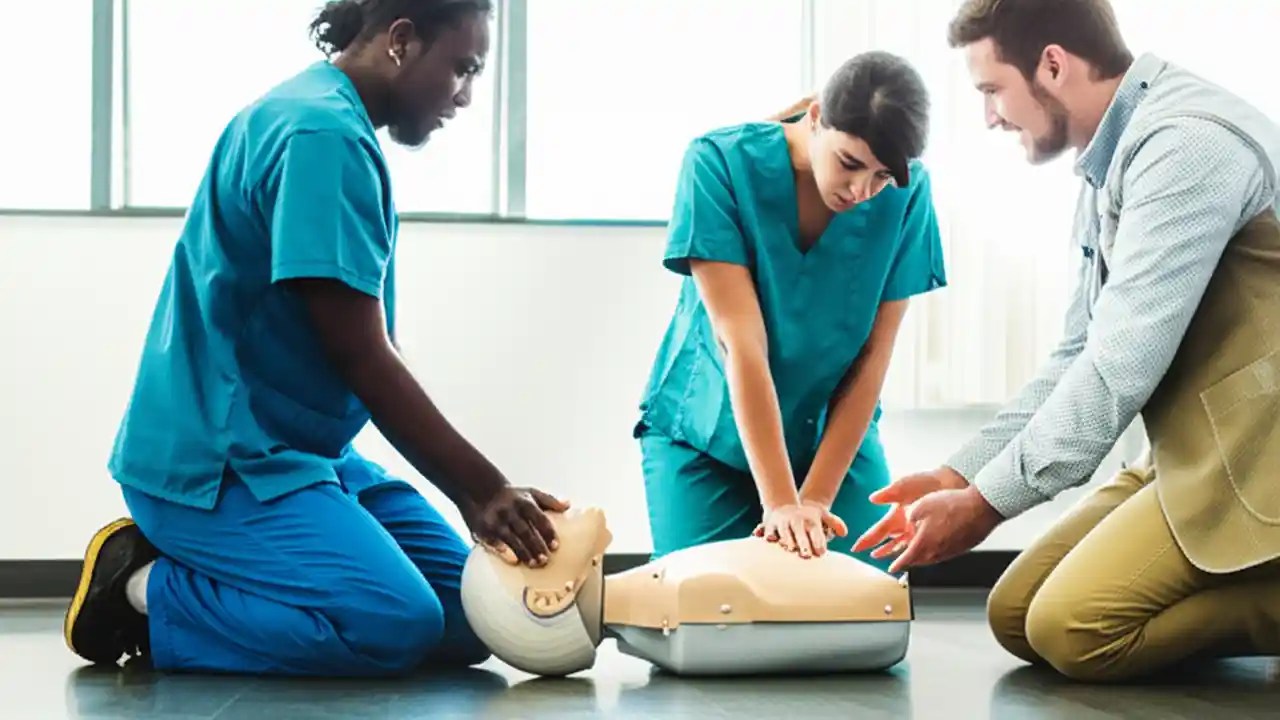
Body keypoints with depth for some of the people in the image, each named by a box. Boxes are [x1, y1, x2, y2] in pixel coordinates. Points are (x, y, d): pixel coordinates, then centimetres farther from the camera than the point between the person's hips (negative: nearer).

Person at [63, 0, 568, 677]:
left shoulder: (334, 125, 15)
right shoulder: (323, 133, -17)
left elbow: (378, 353, 15)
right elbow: (361, 359, -20)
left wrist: (475, 491, 9)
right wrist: (482, 490, -16)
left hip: (299, 450, 10)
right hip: (216, 460, -10)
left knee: (468, 611, 3)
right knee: (396, 622, -25)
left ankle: (196, 577, 7)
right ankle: (145, 592, -6)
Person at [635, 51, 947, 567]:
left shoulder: (907, 192, -14)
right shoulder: (720, 163, -21)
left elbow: (873, 357, -12)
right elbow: (741, 340, -26)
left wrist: (815, 501, -16)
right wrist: (779, 501, -29)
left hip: (836, 431, 2)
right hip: (704, 432, -2)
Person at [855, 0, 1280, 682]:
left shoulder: (1185, 144, -20)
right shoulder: (1111, 166, 12)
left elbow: (1120, 367, -23)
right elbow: (1079, 357, 13)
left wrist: (987, 501, -15)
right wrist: (960, 475, 5)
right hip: (1192, 447, 10)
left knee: (1072, 629, -19)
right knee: (1016, 617, 5)